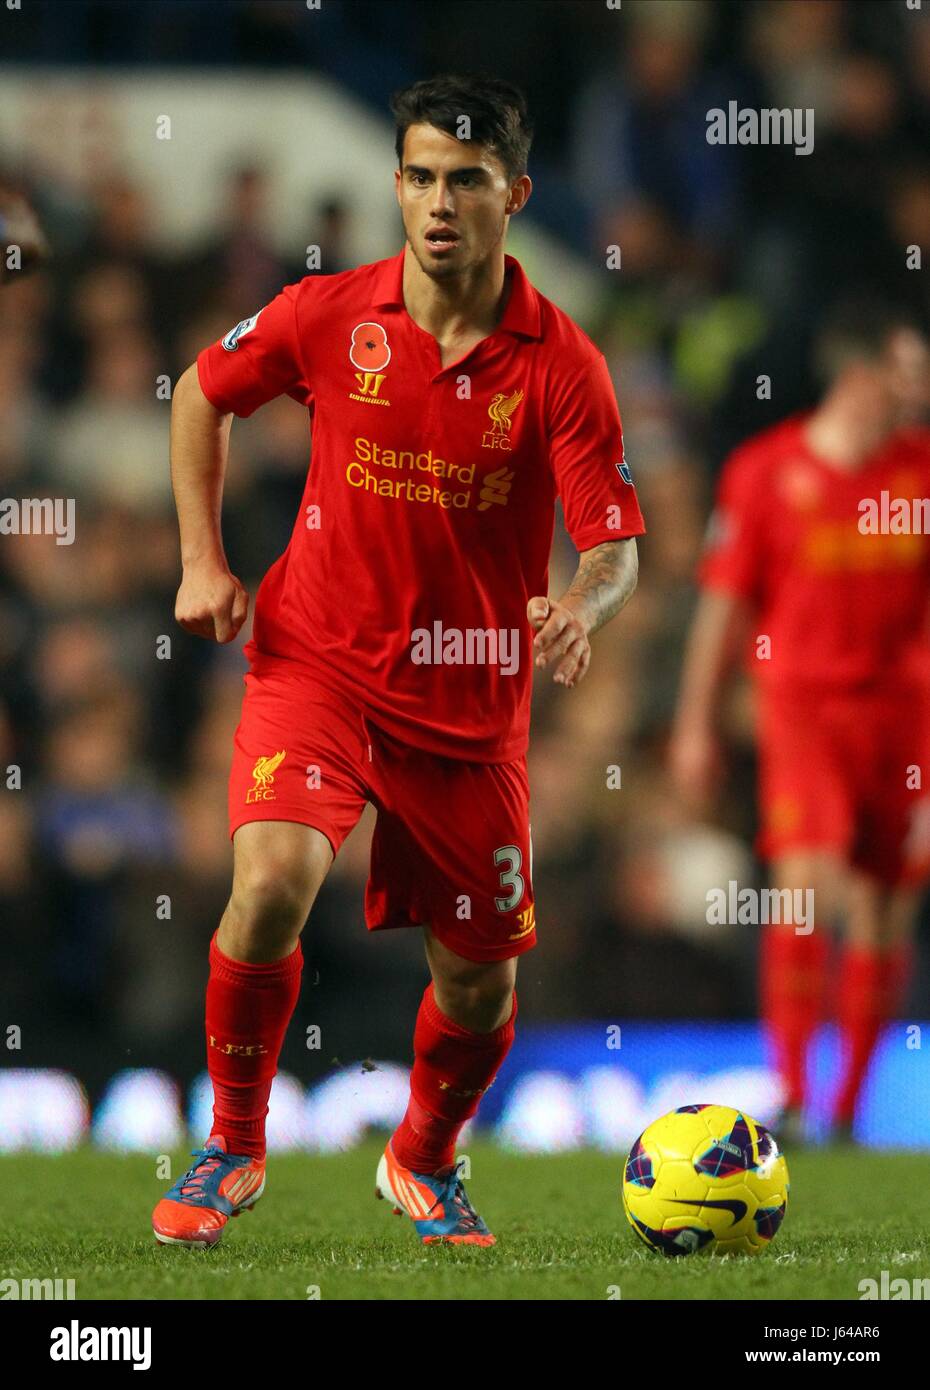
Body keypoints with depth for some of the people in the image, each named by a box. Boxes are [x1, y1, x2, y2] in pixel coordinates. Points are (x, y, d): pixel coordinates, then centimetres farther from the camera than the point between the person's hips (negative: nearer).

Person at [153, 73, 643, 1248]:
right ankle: (232, 1146, -5)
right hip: (318, 659, -1)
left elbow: (615, 547, -11)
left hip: (470, 700, 1)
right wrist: (203, 562, 4)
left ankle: (424, 1162, 38)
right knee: (274, 878, -27)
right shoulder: (328, 316, -7)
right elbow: (202, 395, 12)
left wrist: (580, 610, -34)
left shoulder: (560, 365, -10)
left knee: (479, 987, 5)